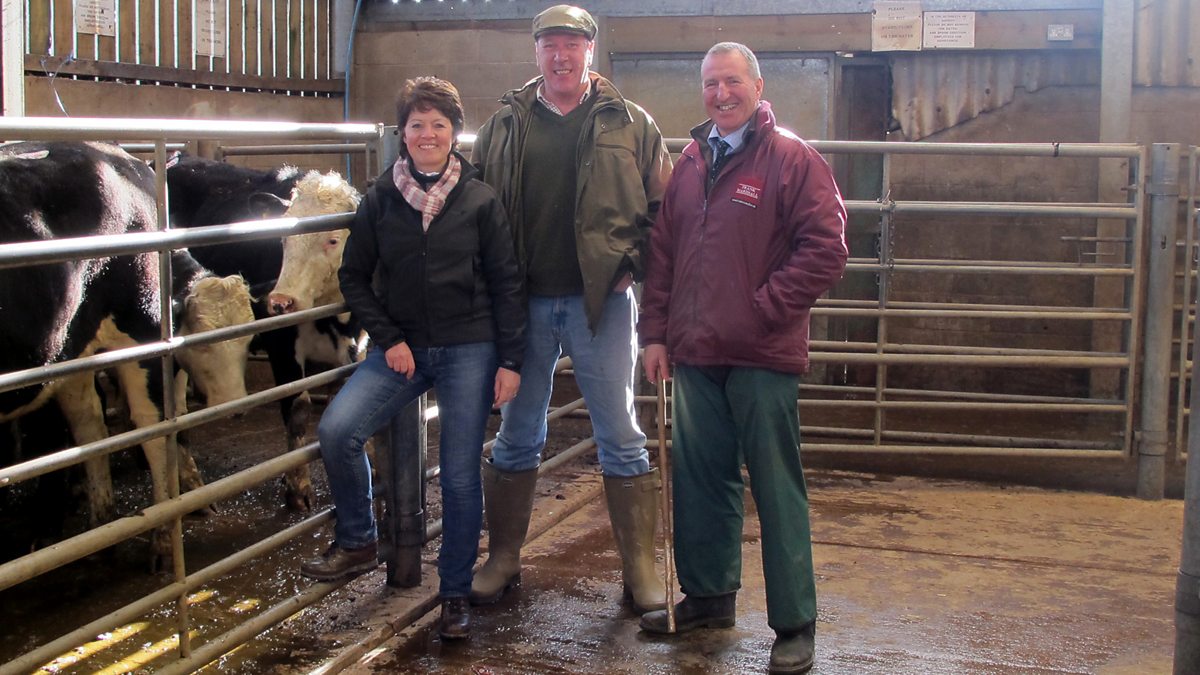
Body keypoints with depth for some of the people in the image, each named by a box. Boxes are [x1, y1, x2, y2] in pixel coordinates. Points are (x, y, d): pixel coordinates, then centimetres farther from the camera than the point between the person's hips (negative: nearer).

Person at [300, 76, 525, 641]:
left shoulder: (479, 200, -1)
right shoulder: (381, 199, 3)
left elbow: (506, 283, 0)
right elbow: (354, 276, 8)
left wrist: (510, 360, -4)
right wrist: (387, 339, -3)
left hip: (469, 350, -2)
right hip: (402, 347, 2)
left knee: (460, 475, -1)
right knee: (337, 430, -18)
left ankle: (455, 594, 17)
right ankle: (357, 542, 5)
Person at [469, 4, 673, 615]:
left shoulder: (628, 124, 3)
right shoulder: (504, 126, 6)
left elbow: (664, 207, 5)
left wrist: (633, 263, -6)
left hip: (602, 300, -1)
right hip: (524, 303, 2)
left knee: (621, 438, 4)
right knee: (516, 437, 11)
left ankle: (640, 569, 13)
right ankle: (502, 559, 24)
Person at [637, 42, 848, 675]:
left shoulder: (792, 159, -5)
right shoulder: (689, 163, 13)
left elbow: (825, 248, -11)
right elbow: (661, 253, 15)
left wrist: (764, 308, -13)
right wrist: (656, 332, 9)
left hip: (763, 358, -6)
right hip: (695, 355, 6)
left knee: (776, 490, 0)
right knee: (701, 480, 15)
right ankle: (708, 595, 31)